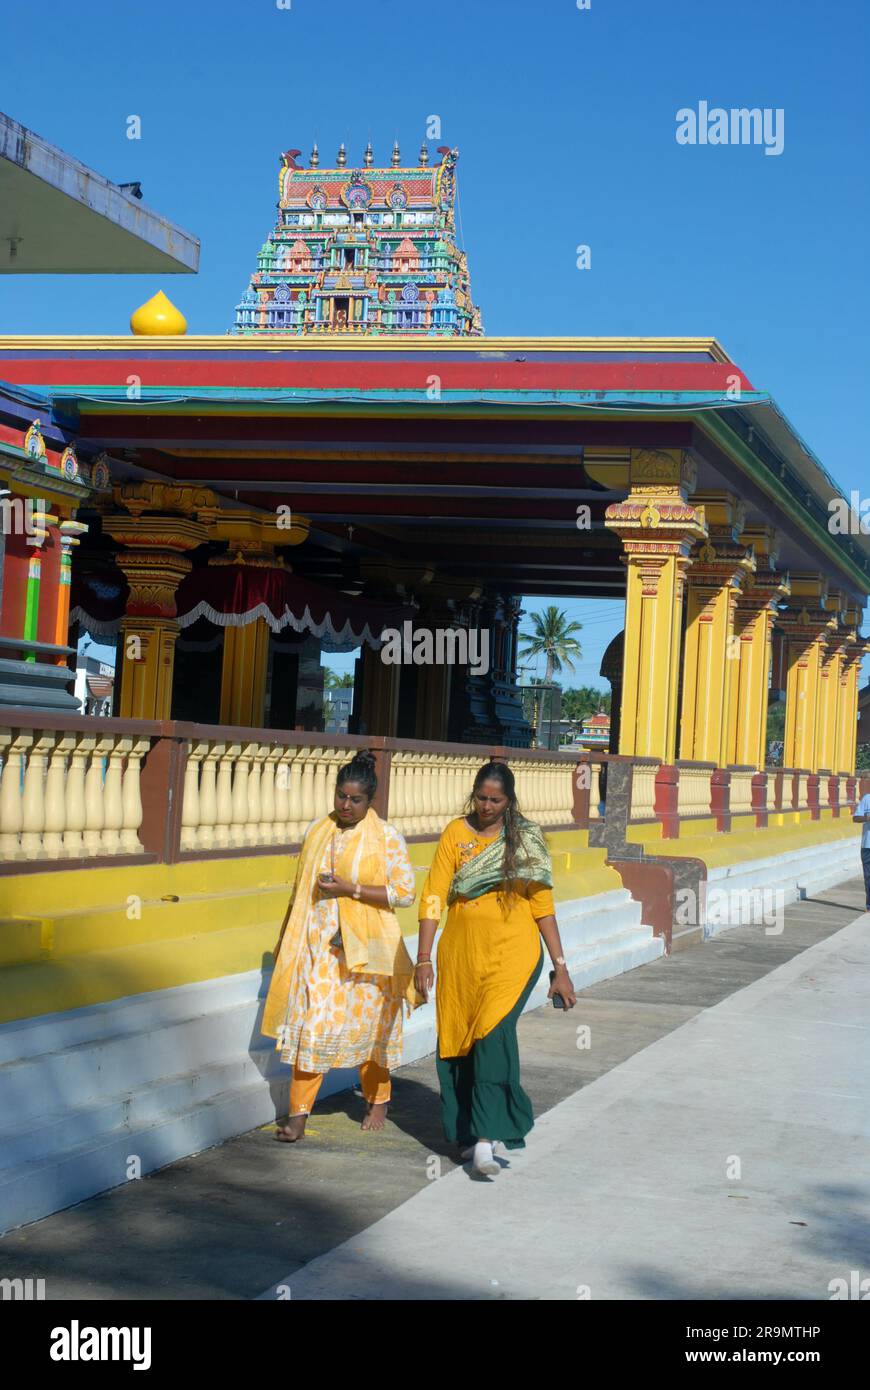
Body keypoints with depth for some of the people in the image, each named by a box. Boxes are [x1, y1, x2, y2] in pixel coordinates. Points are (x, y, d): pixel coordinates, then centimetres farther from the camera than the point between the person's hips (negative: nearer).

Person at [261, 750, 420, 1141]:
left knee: (369, 1025, 8)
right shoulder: (317, 832, 8)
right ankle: (298, 1113, -3)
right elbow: (300, 891, 18)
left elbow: (405, 892, -10)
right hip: (317, 946, 3)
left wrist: (352, 889, -18)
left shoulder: (386, 837, -5)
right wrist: (284, 939, 18)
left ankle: (378, 1101, 30)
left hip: (364, 947, -3)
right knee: (312, 1025, -4)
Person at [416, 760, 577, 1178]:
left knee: (494, 1034, -17)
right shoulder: (456, 833, 4)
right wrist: (424, 959, -7)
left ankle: (485, 1140, -18)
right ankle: (465, 1134, 24)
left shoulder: (526, 839, 4)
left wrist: (560, 967, 6)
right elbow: (434, 897, 0)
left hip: (512, 954, -2)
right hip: (460, 953, 2)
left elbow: (542, 905, 8)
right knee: (457, 1040, 6)